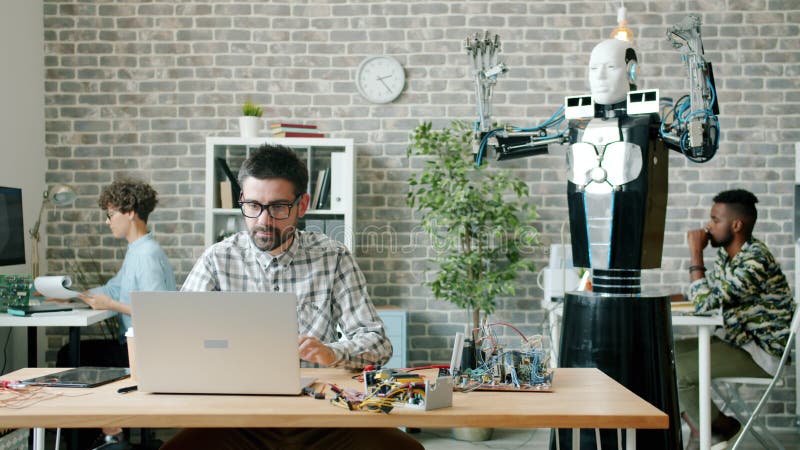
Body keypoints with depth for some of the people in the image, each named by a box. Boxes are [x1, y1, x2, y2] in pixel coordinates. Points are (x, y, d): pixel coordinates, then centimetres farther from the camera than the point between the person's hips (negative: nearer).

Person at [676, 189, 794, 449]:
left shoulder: (755, 261, -24)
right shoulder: (726, 254, 6)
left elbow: (705, 302, -27)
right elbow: (699, 295, 15)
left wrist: (695, 252, -22)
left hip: (762, 353, -10)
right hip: (735, 338, 10)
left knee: (676, 370, -20)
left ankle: (721, 428, 6)